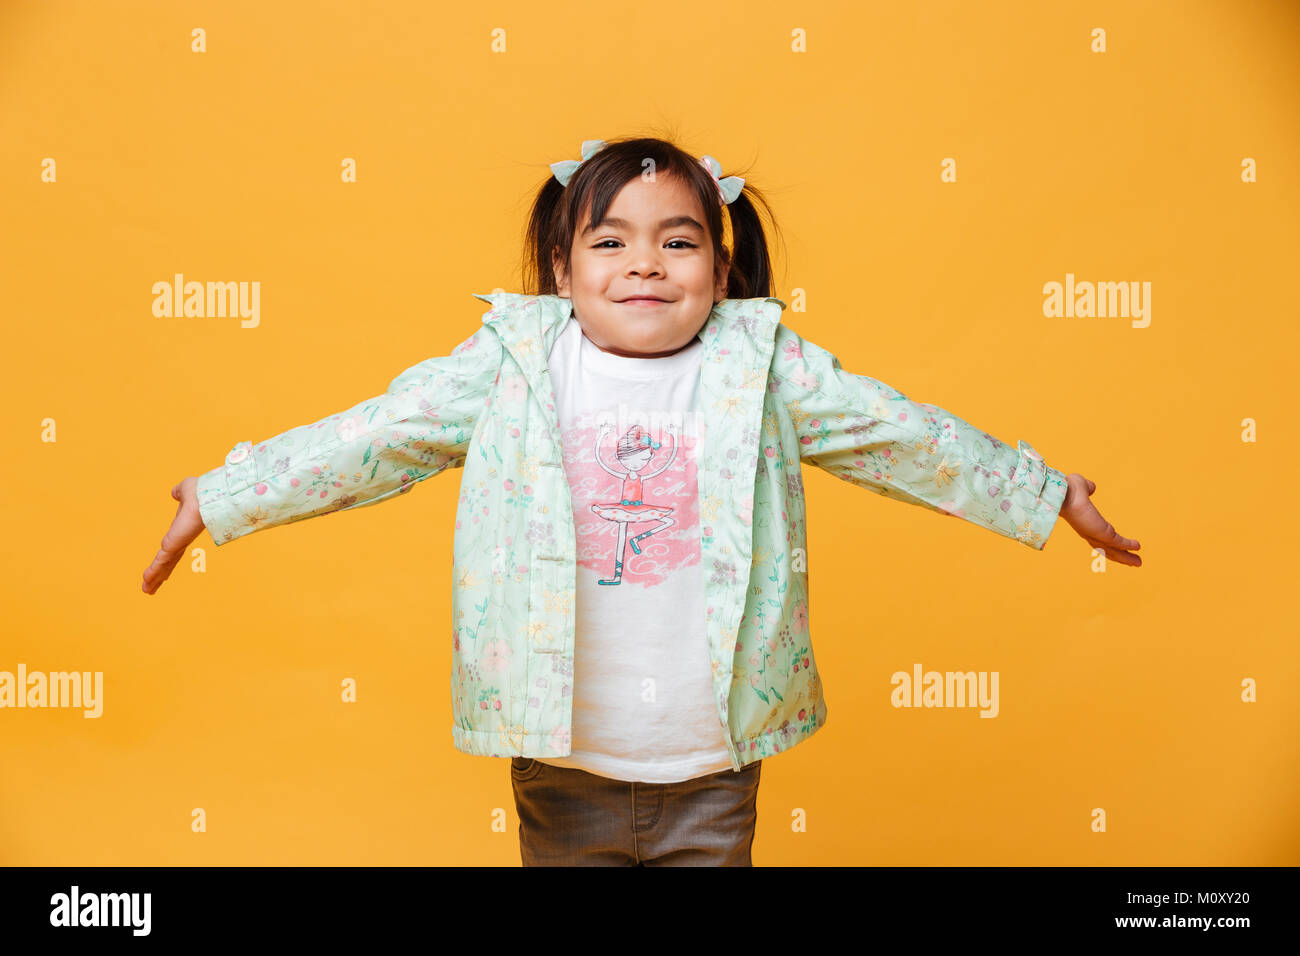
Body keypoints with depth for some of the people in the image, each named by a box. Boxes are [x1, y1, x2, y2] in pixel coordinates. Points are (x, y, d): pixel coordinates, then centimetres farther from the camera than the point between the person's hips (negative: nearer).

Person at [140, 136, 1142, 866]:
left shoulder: (761, 364, -3)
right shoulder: (514, 362, -5)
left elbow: (907, 437, 4)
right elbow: (372, 438, -1)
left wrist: (1050, 497, 10)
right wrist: (221, 499, 0)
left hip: (713, 768, 0)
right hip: (563, 762, 0)